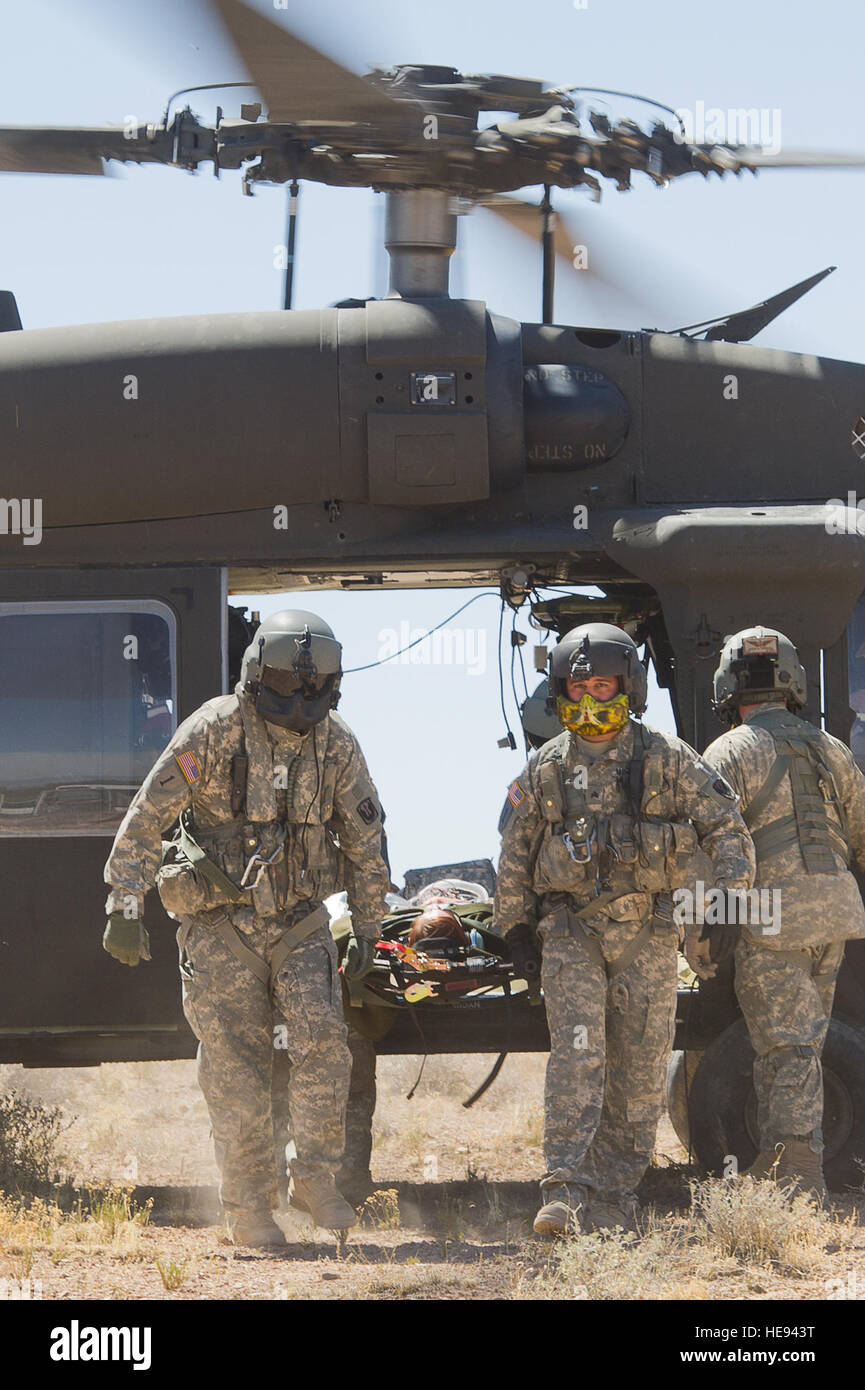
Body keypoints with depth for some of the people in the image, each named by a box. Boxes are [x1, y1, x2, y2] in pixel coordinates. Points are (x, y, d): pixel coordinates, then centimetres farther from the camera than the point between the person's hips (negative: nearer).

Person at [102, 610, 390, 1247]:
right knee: (237, 1070, -3)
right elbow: (147, 819, -9)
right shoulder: (213, 731, -12)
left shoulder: (338, 745, -2)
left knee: (322, 1042, -14)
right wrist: (125, 906, -13)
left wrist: (367, 928, 11)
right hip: (220, 925, -2)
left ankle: (315, 1175, 3)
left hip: (299, 921, 3)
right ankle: (249, 1207, 9)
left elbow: (364, 838, 10)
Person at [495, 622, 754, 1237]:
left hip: (647, 932, 0)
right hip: (570, 928, 0)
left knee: (639, 1069, 2)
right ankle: (564, 1193, -23)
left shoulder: (667, 759, 3)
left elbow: (726, 827, 4)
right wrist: (517, 930, 13)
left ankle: (612, 1199, 11)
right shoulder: (545, 769, 8)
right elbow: (515, 852, 16)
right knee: (577, 1053, -16)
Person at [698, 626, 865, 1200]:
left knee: (788, 1049, -6)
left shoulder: (731, 753, -3)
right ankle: (779, 1161, 20)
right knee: (801, 1044, 15)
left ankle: (802, 1174, -11)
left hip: (771, 916, -6)